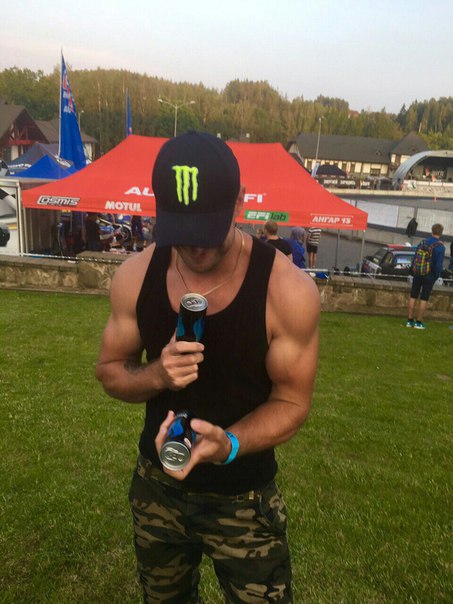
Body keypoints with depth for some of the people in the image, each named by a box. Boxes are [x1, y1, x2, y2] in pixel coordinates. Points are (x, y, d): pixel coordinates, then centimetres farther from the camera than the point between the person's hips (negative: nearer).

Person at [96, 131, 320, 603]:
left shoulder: (288, 290, -24)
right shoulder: (135, 276, -14)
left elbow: (292, 401, -14)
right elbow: (110, 370, -2)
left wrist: (228, 444, -33)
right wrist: (154, 376, -25)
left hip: (245, 501, -3)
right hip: (155, 487, 4)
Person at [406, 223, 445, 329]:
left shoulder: (422, 243, 1)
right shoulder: (440, 247, -11)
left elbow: (415, 258, 4)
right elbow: (439, 264, -11)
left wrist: (413, 271, 11)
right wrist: (436, 276, 1)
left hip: (417, 274, 4)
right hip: (429, 277, -3)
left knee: (413, 297, 9)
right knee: (424, 299, 3)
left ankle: (410, 321, 12)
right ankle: (419, 322, 6)